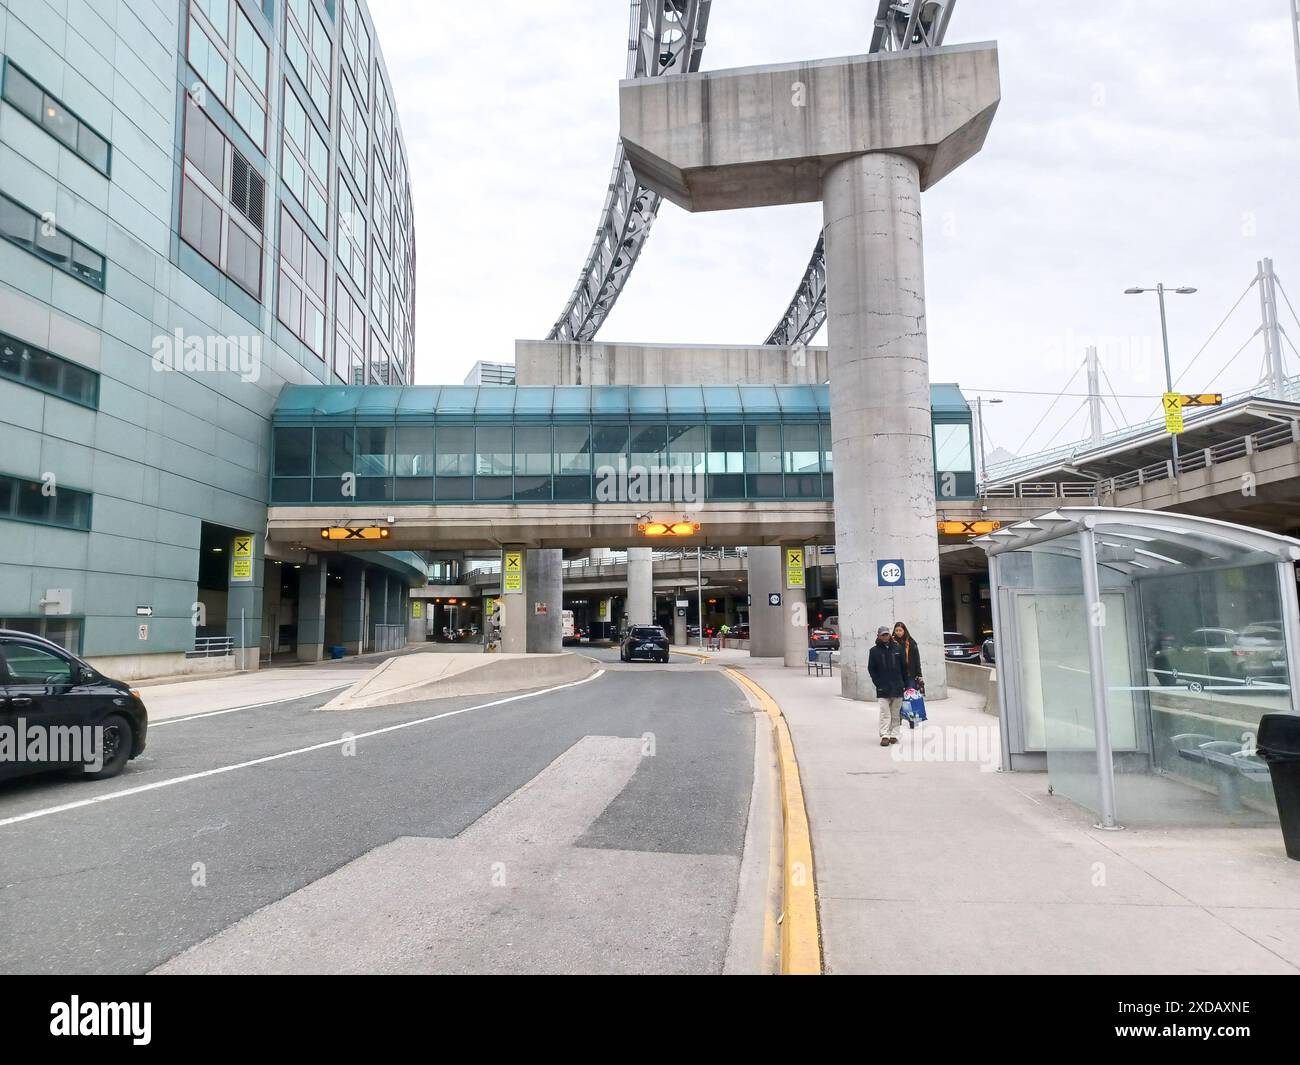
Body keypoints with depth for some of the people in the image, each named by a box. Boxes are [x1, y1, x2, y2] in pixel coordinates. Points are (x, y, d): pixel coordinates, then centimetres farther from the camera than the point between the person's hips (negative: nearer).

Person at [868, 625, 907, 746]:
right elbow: (871, 669, 4)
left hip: (897, 687, 2)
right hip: (883, 688, -2)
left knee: (896, 713, 8)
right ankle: (885, 736, -10)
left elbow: (903, 667, 10)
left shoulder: (897, 649, 6)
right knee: (885, 713, -9)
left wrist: (905, 683, 6)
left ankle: (894, 735, 16)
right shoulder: (874, 651, 2)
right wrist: (878, 683, -5)